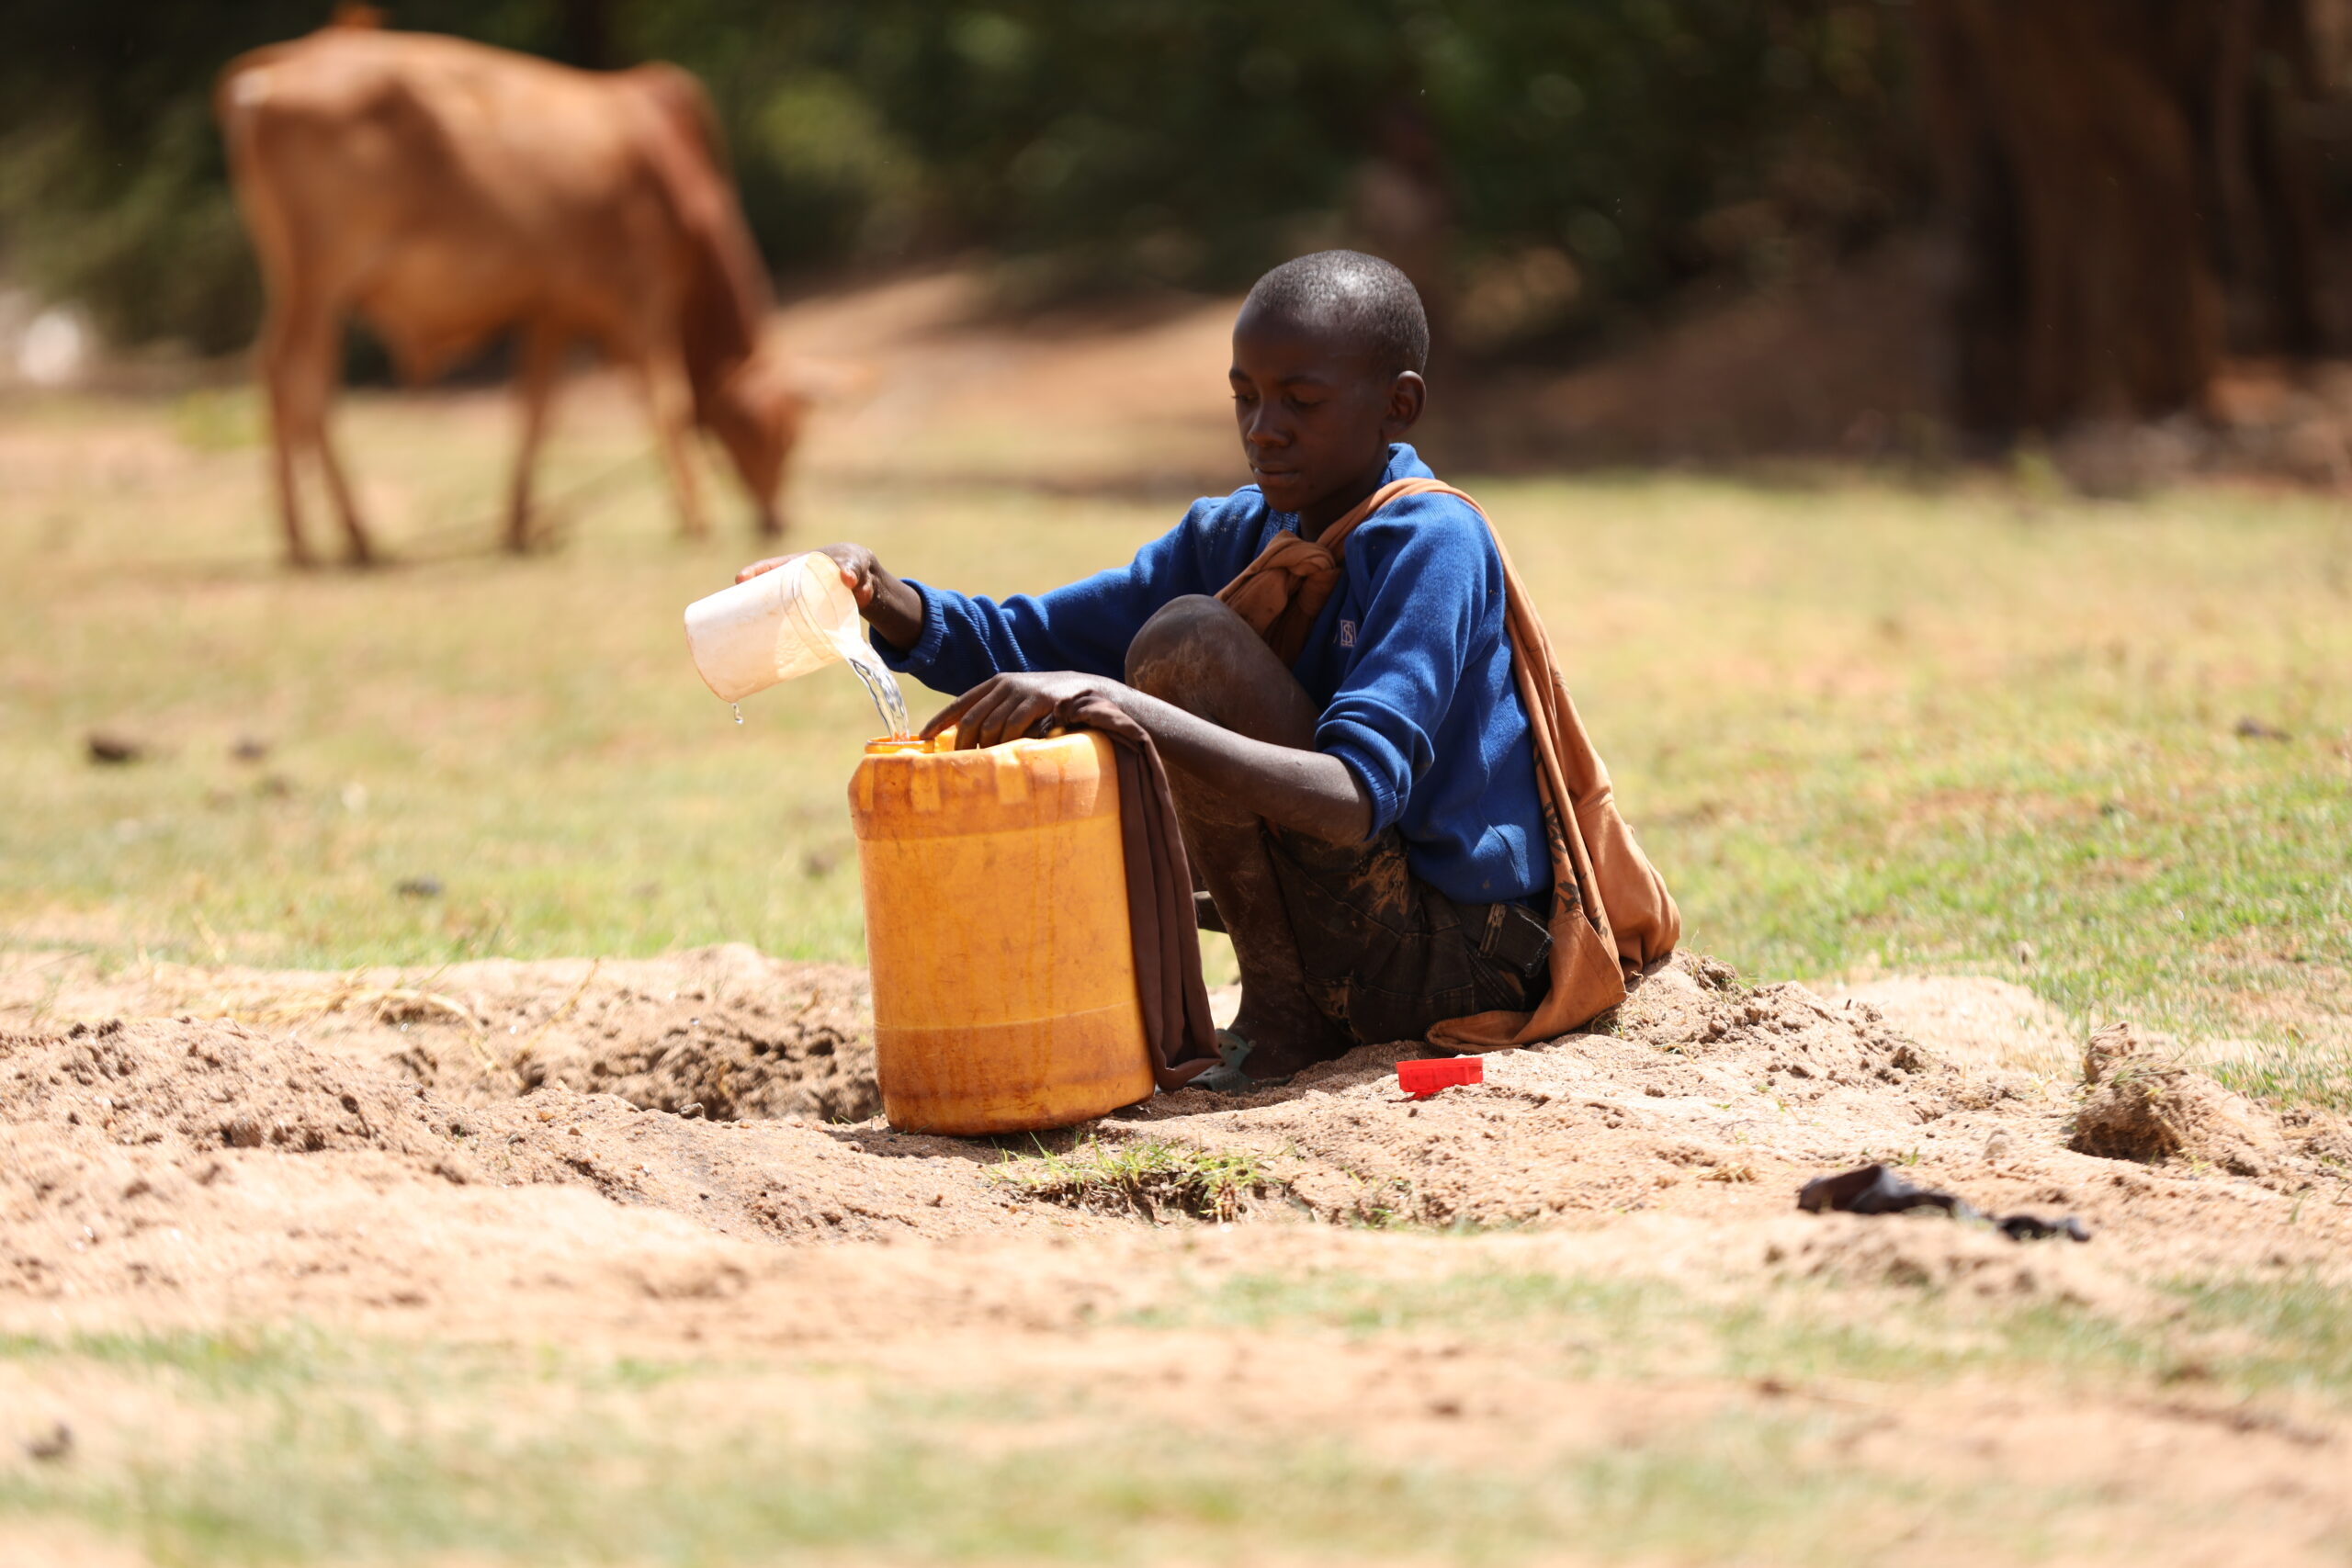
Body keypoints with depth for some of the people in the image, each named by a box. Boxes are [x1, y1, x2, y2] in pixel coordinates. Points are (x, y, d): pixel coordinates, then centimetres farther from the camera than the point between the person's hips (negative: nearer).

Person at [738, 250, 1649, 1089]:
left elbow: (1355, 798, -31)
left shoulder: (1433, 543, -17)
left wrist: (1106, 698, -37)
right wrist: (884, 602, -15)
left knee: (1189, 641, -19)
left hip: (1468, 957, -9)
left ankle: (1283, 1020, -14)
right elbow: (1025, 643, 6)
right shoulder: (1237, 534, 8)